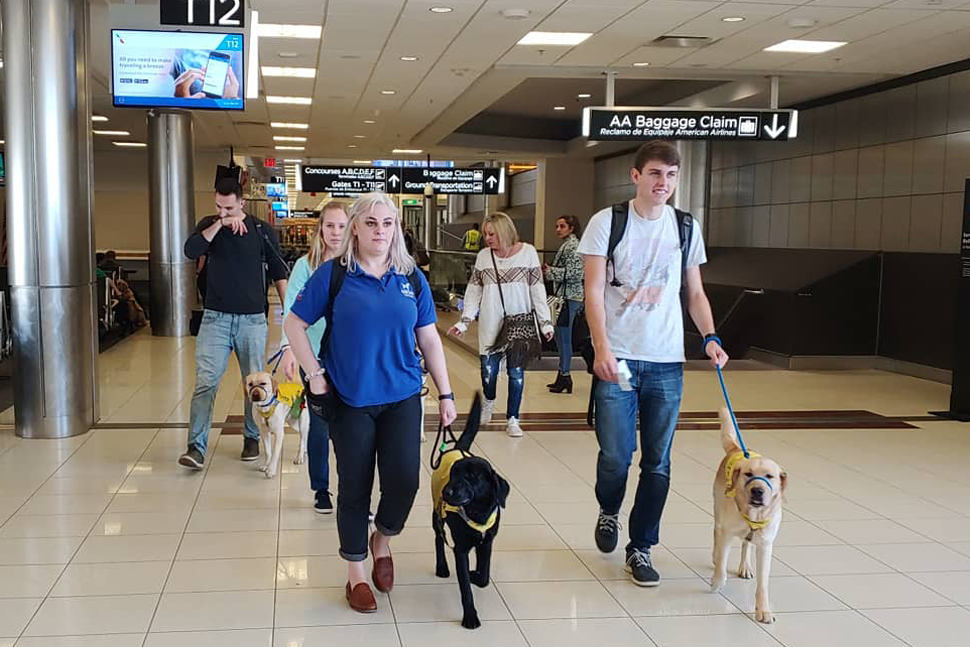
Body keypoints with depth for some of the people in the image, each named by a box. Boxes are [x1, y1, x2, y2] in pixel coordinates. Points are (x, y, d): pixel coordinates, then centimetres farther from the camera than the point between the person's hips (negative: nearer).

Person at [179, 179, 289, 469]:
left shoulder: (262, 230, 2)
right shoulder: (209, 224, 5)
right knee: (205, 382, -8)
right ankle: (196, 447, -8)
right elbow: (191, 250, -13)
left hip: (252, 319, 0)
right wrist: (220, 224, -19)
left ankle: (252, 438, 26)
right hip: (215, 317, 0)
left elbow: (278, 271, 7)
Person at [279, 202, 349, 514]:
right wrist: (289, 347, -17)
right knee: (320, 427, 8)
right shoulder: (306, 265, -1)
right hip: (315, 358, 0)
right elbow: (291, 310, -5)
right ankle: (321, 490, 26)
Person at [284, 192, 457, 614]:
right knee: (354, 487, 5)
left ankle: (383, 540, 26)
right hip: (350, 400, -2)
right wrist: (315, 375, -6)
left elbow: (429, 339, 9)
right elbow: (294, 325, 2)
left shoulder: (412, 278, 5)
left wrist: (445, 393, 7)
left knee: (404, 480, -7)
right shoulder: (333, 274, -3)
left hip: (402, 397, 2)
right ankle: (356, 574, 24)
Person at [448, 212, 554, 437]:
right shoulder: (484, 256, 3)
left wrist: (545, 322, -3)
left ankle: (512, 419, 16)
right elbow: (474, 291, 6)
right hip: (490, 325, 2)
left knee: (516, 372, 1)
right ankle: (488, 402, 36)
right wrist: (464, 321, -1)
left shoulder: (528, 252, -2)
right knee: (488, 368, 5)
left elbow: (537, 290, 0)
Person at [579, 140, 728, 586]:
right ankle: (608, 512, 31)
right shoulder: (608, 222, -1)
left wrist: (710, 337, -2)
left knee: (657, 462, 5)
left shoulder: (685, 227, 8)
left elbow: (695, 293, 14)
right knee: (615, 454, -3)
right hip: (617, 357, -3)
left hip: (667, 362, 3)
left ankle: (640, 548, 20)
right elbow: (593, 291, -5)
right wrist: (602, 348, -17)